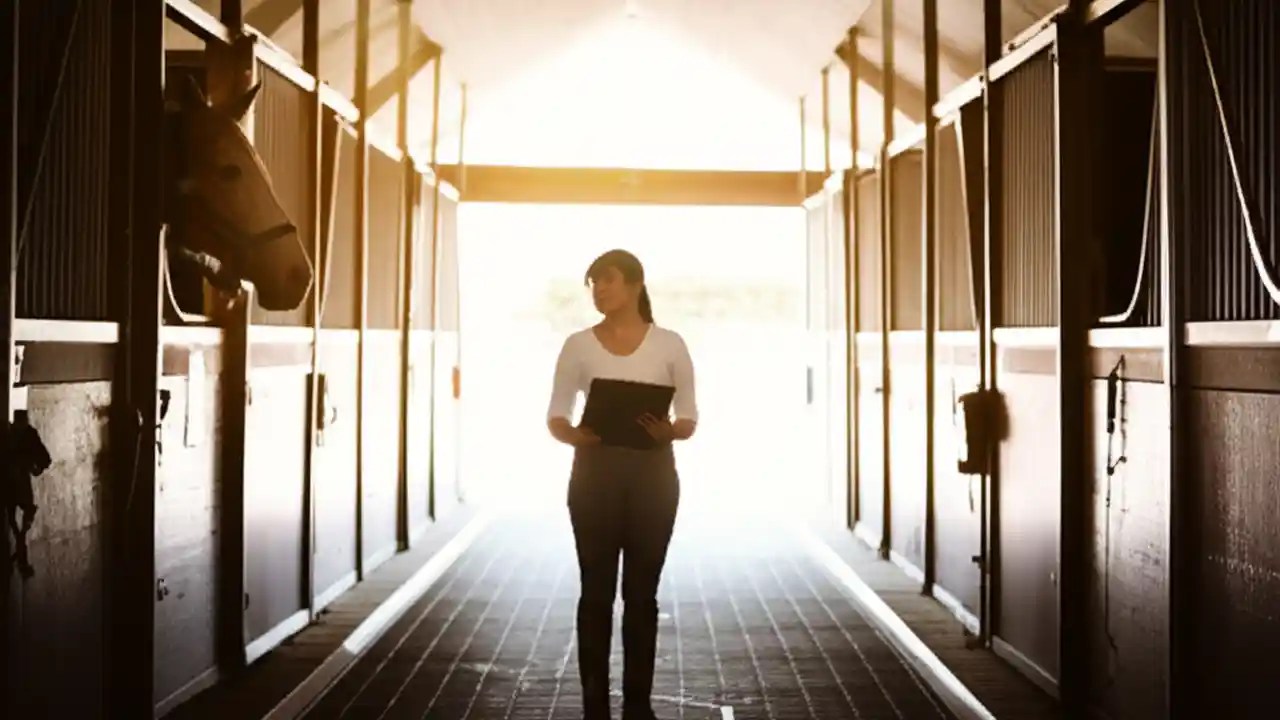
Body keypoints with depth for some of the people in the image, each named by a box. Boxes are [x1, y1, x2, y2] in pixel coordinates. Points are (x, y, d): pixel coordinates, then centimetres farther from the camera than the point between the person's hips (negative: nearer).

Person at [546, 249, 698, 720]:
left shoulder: (669, 344, 0)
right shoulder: (578, 345, 2)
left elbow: (689, 419, 3)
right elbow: (555, 416, 3)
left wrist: (669, 431, -19)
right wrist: (573, 435, -19)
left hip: (652, 473, 0)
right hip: (594, 473, 0)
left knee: (641, 593, 7)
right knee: (596, 593, 4)